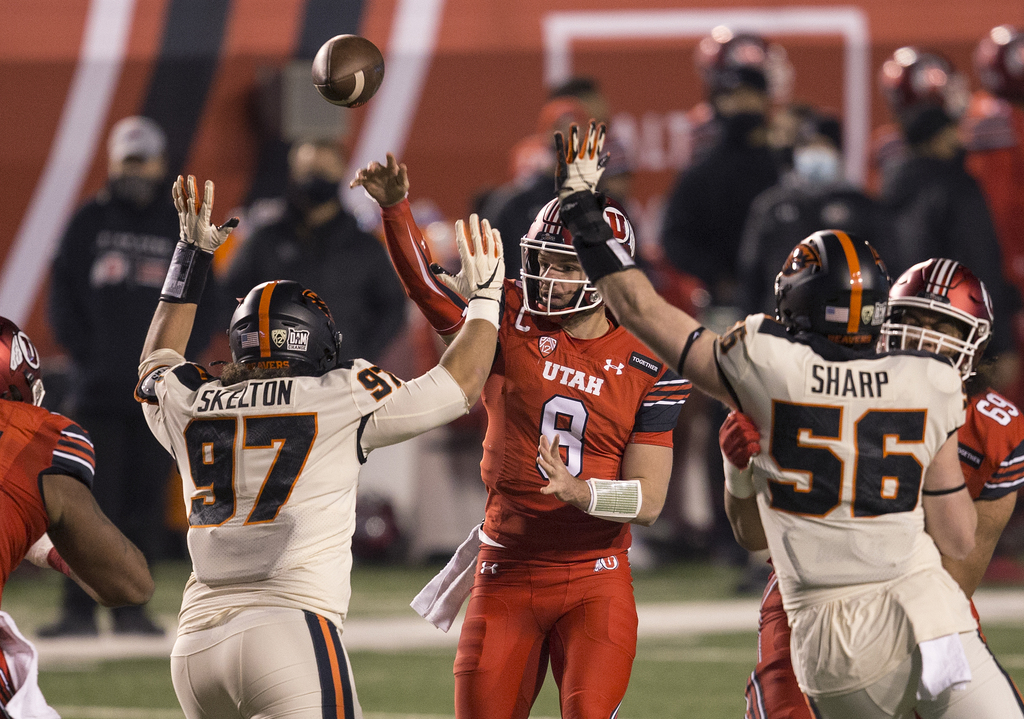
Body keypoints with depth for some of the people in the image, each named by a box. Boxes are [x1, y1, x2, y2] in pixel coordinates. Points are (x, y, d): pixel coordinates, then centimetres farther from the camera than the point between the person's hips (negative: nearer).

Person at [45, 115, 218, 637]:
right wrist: (85, 353, -7)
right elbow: (63, 299, 5)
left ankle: (131, 609, 7)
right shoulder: (89, 223, 8)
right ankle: (79, 610, -6)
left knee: (145, 505, 2)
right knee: (91, 501, -7)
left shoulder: (181, 228, 11)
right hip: (98, 388, -2)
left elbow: (203, 302, 11)